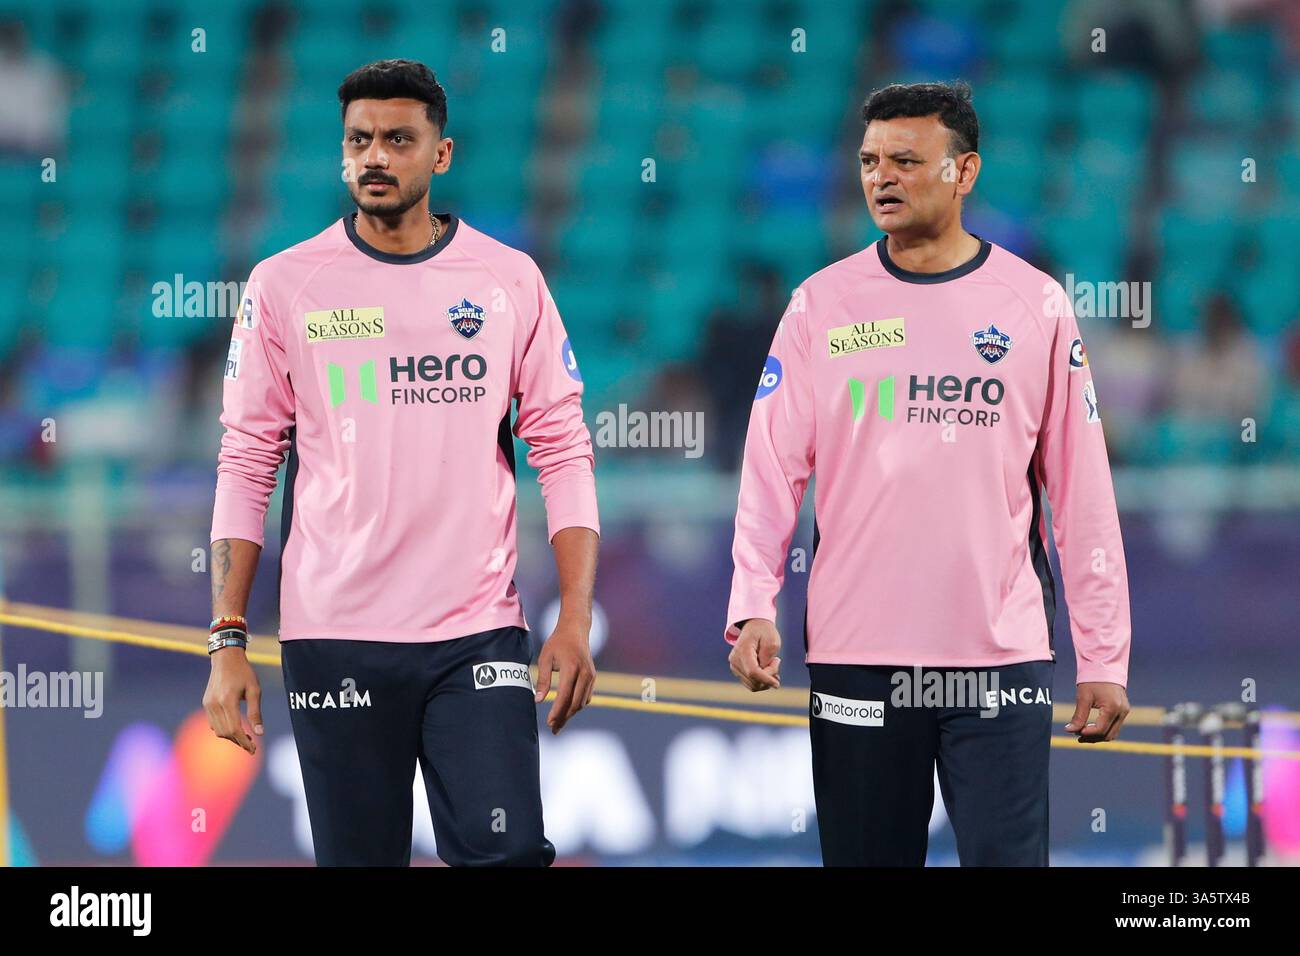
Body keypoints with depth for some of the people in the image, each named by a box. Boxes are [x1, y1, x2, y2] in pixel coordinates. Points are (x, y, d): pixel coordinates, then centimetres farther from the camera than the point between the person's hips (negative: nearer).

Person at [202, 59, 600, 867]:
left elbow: (564, 451, 5)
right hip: (335, 641, 0)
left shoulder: (510, 280, 5)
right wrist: (228, 642, -1)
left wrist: (575, 623, -5)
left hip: (479, 634, 0)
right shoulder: (286, 285, 4)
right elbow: (246, 466, 5)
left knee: (509, 855, -14)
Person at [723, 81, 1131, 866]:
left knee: (1008, 856, -6)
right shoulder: (822, 305, 5)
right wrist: (753, 606, -11)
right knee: (867, 856, 5)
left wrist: (1104, 657, 1)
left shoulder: (1036, 306, 3)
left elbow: (1084, 491, 4)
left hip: (1002, 659, -1)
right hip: (856, 656, 1)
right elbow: (773, 469, 3)